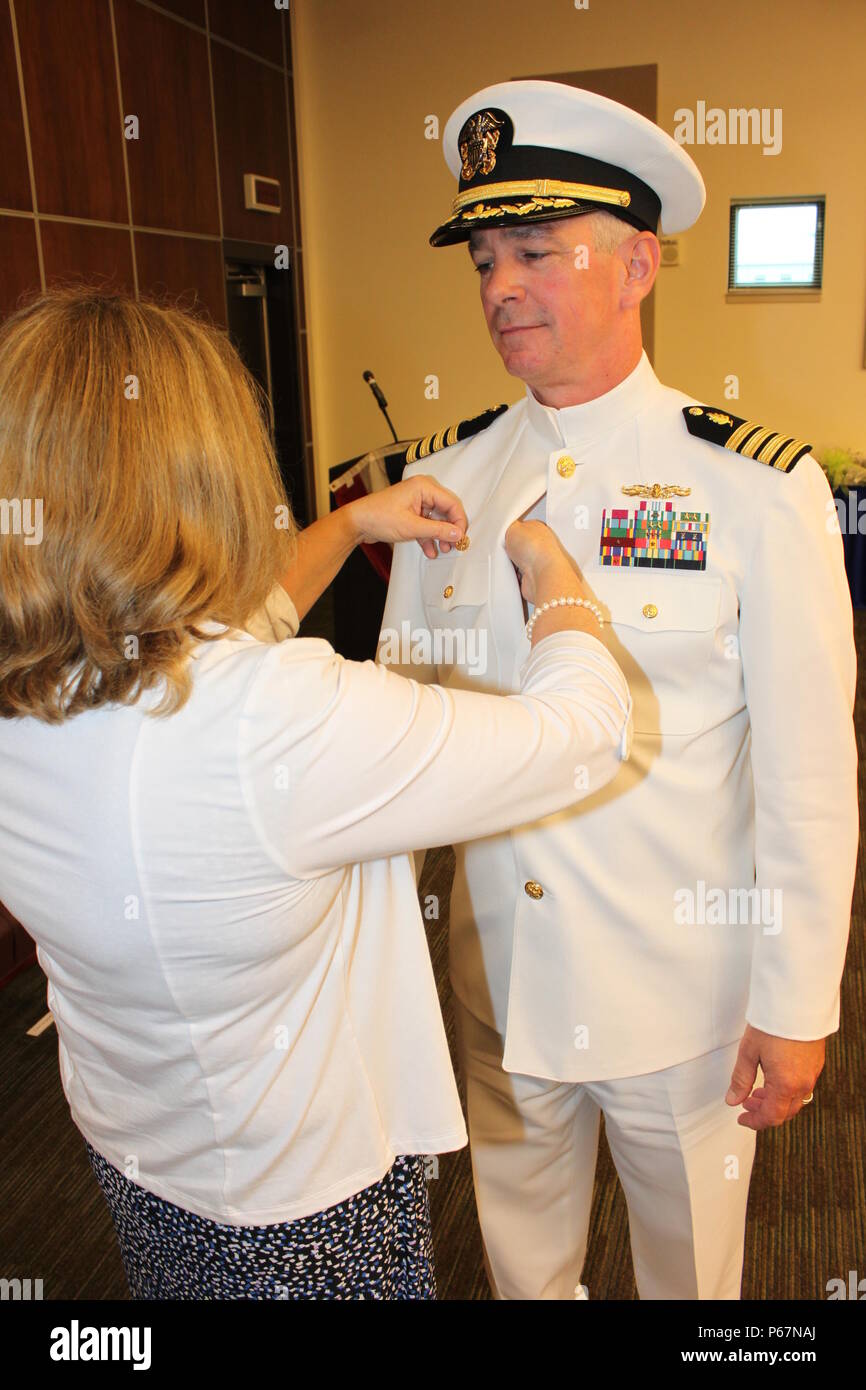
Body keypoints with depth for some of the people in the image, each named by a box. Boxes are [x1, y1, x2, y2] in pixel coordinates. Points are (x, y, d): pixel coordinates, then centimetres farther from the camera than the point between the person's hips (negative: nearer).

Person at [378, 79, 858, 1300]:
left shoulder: (757, 489, -15)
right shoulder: (443, 479, -4)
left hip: (684, 986, -3)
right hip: (499, 968, 3)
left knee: (690, 1256, 23)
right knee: (520, 1244, 27)